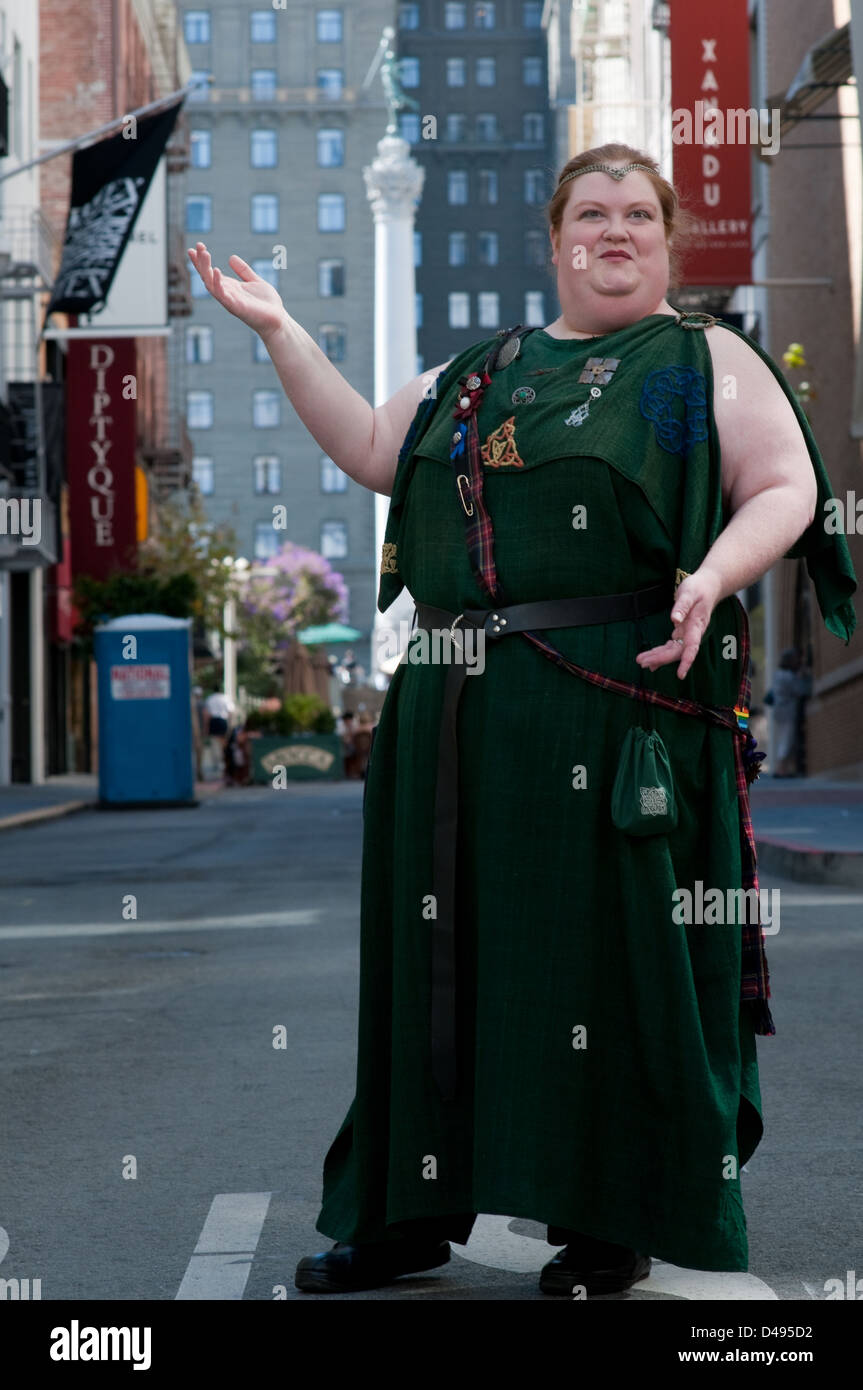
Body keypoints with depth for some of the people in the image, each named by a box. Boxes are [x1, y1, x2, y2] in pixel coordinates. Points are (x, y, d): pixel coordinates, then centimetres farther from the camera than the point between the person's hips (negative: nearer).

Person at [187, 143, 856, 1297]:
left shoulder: (706, 361, 6)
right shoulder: (480, 373, 21)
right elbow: (368, 450, 21)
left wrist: (714, 576, -22)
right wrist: (281, 333, 17)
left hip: (617, 705, -5)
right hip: (457, 714, 5)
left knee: (609, 954, -3)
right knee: (449, 952, 8)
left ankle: (616, 1223, 7)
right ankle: (411, 1213, 16)